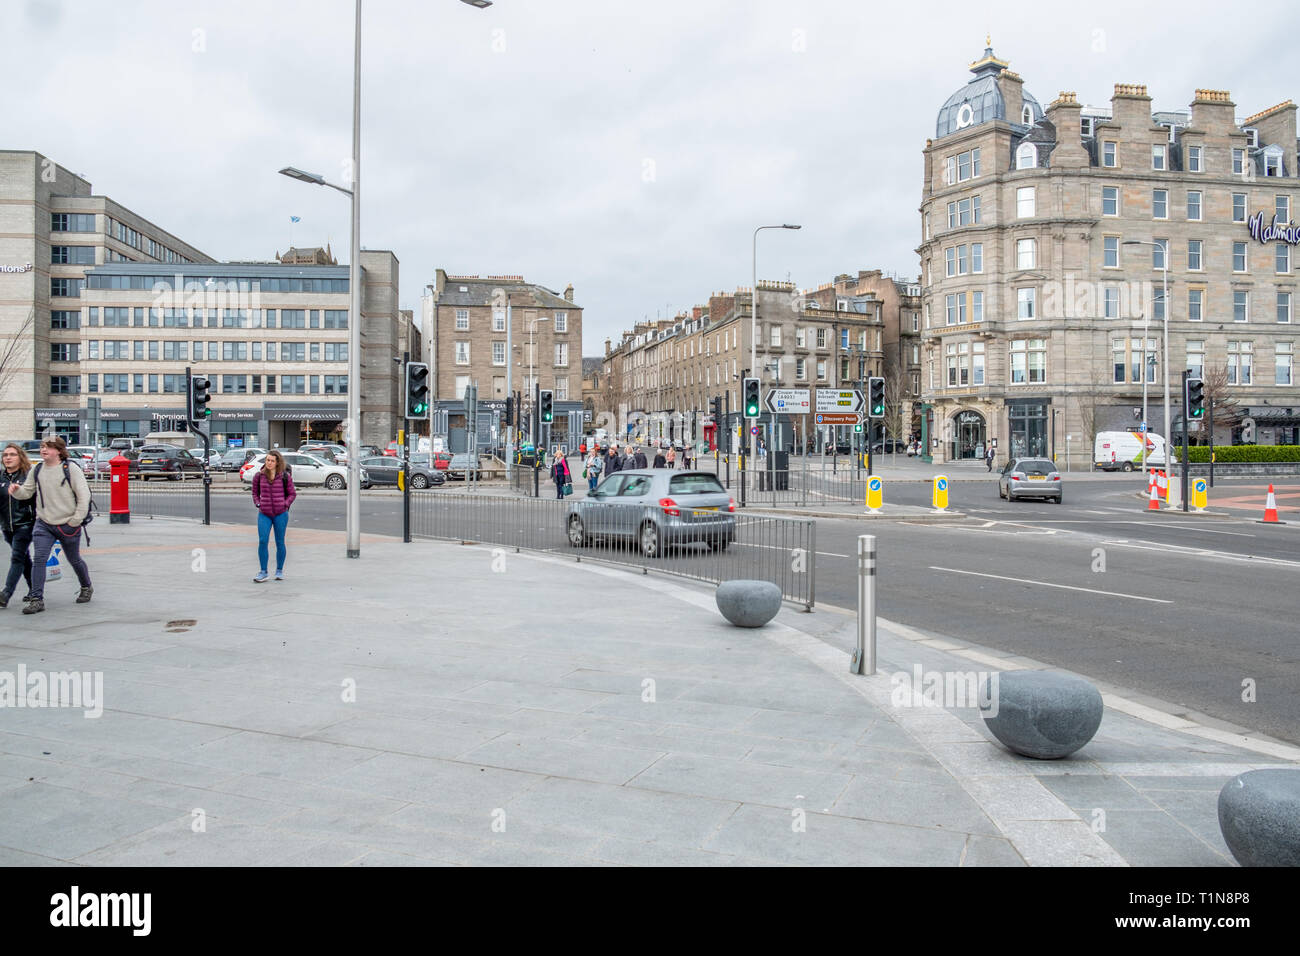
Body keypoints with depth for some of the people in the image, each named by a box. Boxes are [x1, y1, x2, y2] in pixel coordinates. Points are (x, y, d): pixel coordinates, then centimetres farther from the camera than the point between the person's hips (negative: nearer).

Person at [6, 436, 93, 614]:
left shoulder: (71, 469, -9)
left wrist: (75, 521, -11)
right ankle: (37, 599, -7)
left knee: (74, 560, 13)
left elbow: (84, 496, -10)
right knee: (38, 559, -11)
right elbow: (27, 492, 7)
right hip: (43, 524, 3)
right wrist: (17, 490, -17)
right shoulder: (36, 471, 4)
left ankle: (86, 588, 37)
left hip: (68, 525, -3)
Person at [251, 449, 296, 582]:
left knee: (280, 542, 6)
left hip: (281, 514, -1)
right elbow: (255, 493, 18)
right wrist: (258, 504, 2)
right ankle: (263, 572, -1)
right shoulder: (259, 476, 5)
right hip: (264, 514, 1)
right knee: (262, 541, -8)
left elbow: (292, 493, 8)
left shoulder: (285, 476, 0)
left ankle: (279, 571, 19)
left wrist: (285, 504, -5)